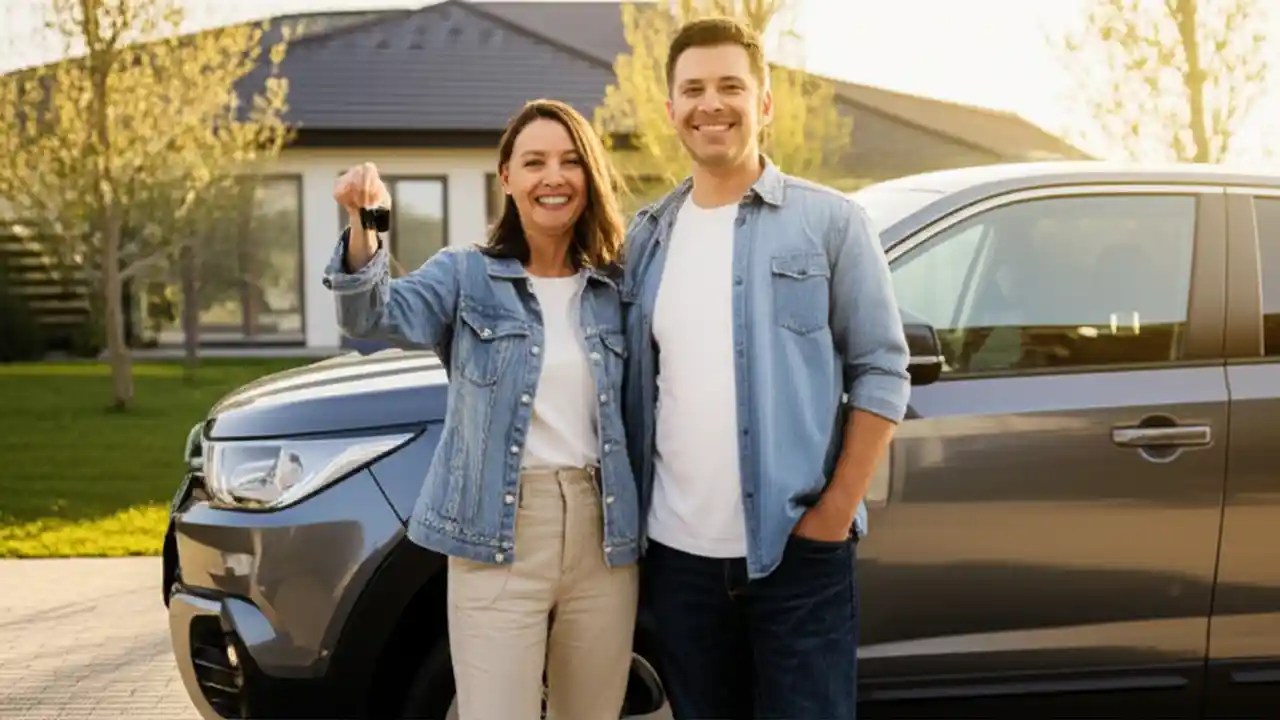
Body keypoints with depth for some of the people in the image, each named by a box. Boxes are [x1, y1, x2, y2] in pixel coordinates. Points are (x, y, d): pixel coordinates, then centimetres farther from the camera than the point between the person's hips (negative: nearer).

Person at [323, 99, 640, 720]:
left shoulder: (617, 289, 8)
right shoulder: (465, 274, 2)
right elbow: (374, 315, -16)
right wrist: (363, 227, -33)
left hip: (603, 538, 3)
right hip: (496, 541, -3)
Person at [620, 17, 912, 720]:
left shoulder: (828, 221, -1)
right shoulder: (646, 237, 9)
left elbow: (881, 371, -4)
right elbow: (634, 385, 11)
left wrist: (836, 510, -10)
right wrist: (632, 515, 3)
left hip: (797, 550, -3)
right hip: (678, 554, 4)